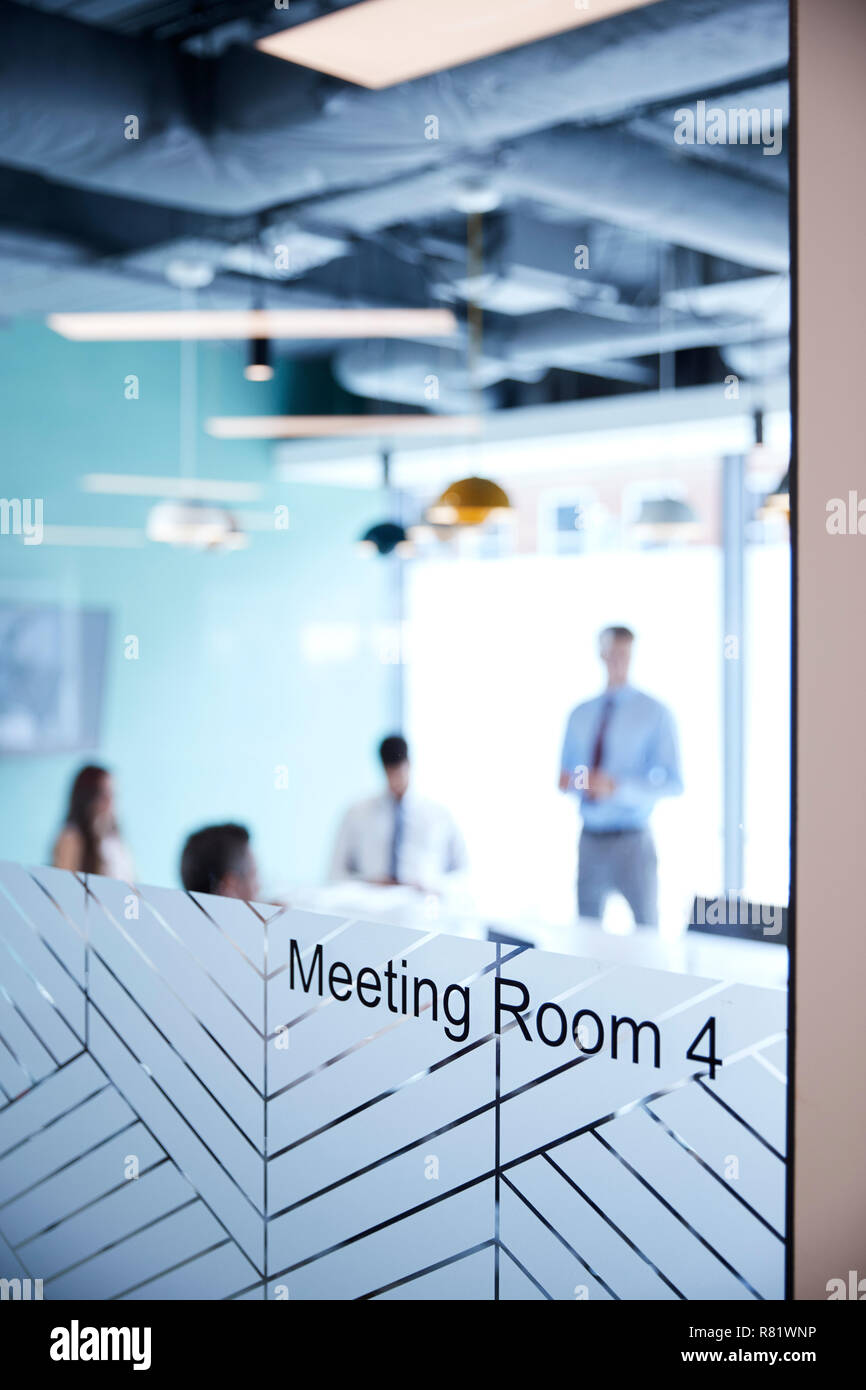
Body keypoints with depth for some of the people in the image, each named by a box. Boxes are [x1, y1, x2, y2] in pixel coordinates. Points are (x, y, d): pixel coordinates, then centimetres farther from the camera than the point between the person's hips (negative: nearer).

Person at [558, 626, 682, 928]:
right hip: (589, 840, 4)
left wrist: (617, 786, -22)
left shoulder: (655, 713, -4)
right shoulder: (580, 715, 10)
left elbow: (673, 783, -9)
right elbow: (566, 777, 17)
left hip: (632, 842, -4)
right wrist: (566, 782, -7)